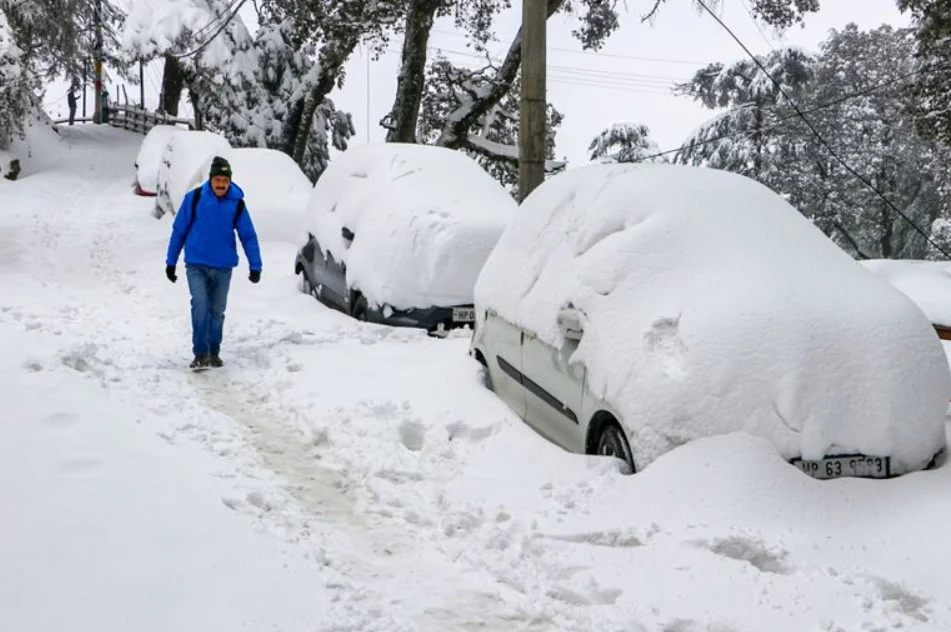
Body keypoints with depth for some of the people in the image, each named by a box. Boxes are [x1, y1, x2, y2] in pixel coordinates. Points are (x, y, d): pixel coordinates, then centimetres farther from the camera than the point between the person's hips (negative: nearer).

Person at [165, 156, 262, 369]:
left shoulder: (237, 203, -1)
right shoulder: (195, 197, -6)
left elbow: (248, 236, 3)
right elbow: (179, 230, 0)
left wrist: (255, 266, -3)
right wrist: (171, 261, 2)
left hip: (223, 267, 2)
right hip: (196, 265, -2)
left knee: (217, 311, 10)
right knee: (200, 306, -16)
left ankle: (214, 352, 23)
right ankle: (200, 353, -10)